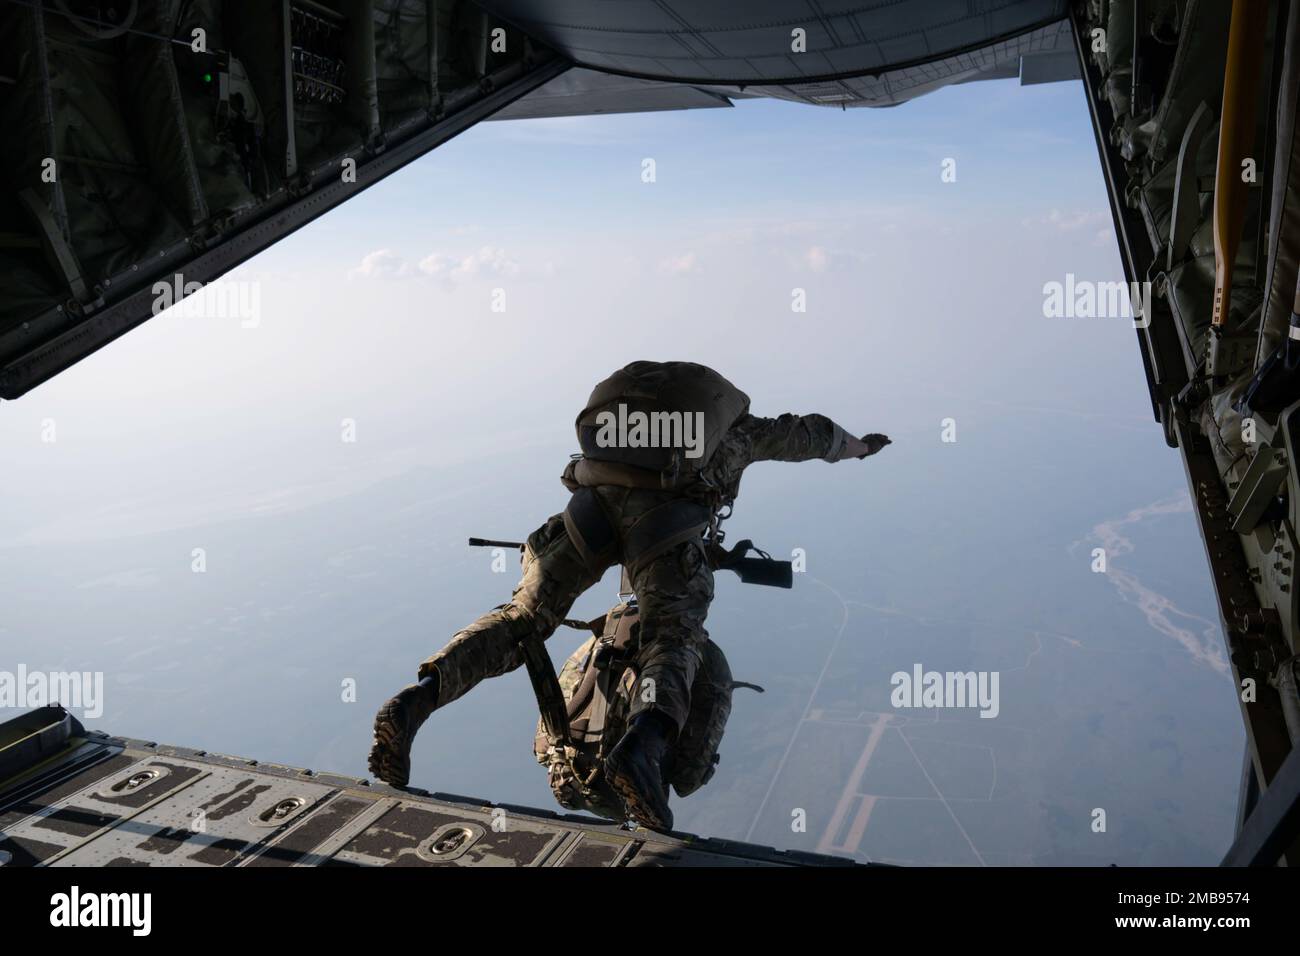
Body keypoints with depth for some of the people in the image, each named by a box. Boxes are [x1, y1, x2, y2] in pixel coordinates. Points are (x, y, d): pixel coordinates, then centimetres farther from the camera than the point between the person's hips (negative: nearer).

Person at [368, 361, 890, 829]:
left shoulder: (636, 389, 41)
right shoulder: (739, 425, 34)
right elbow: (807, 432, 48)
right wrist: (857, 445, 67)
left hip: (592, 497, 3)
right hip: (666, 512, -3)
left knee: (521, 617, 6)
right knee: (673, 639, -5)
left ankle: (418, 697, -15)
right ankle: (644, 743, -37)